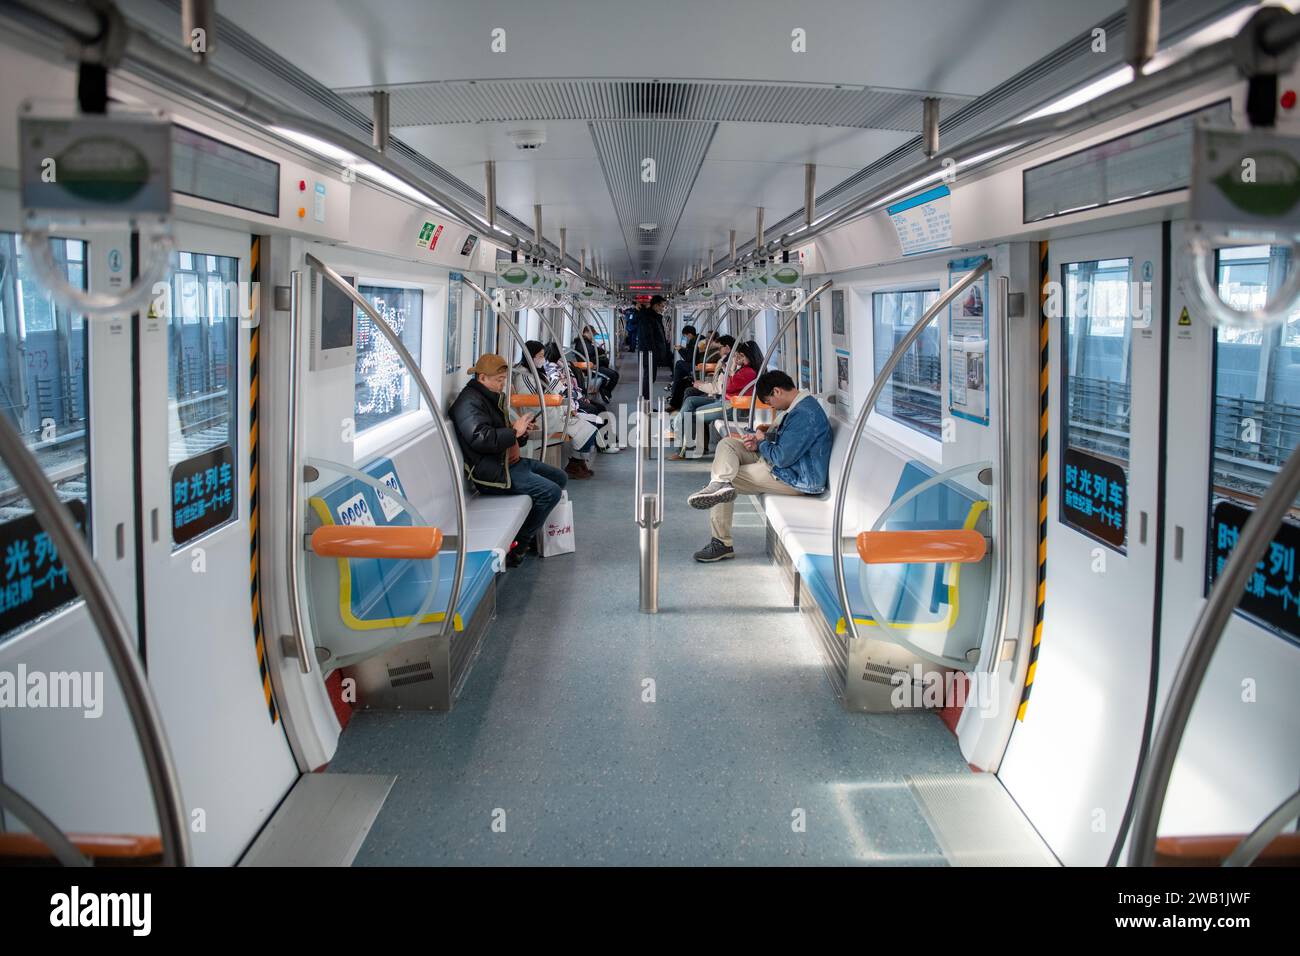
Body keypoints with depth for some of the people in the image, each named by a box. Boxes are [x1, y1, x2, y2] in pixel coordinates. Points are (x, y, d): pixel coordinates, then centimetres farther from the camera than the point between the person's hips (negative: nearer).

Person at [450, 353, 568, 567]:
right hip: (491, 471, -11)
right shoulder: (469, 402, -15)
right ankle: (519, 543, -8)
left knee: (560, 478, 14)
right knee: (550, 492, -20)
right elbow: (481, 438, -30)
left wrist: (515, 443, 4)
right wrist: (514, 432, -19)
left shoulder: (491, 397, 18)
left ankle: (529, 532, 17)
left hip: (506, 459, 11)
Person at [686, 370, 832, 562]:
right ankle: (720, 485, -21)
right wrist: (758, 442, 3)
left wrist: (762, 442, -5)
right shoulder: (799, 406, 10)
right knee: (727, 444, 0)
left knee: (729, 478, -8)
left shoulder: (804, 414, -24)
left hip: (797, 480, -11)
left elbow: (782, 457, -25)